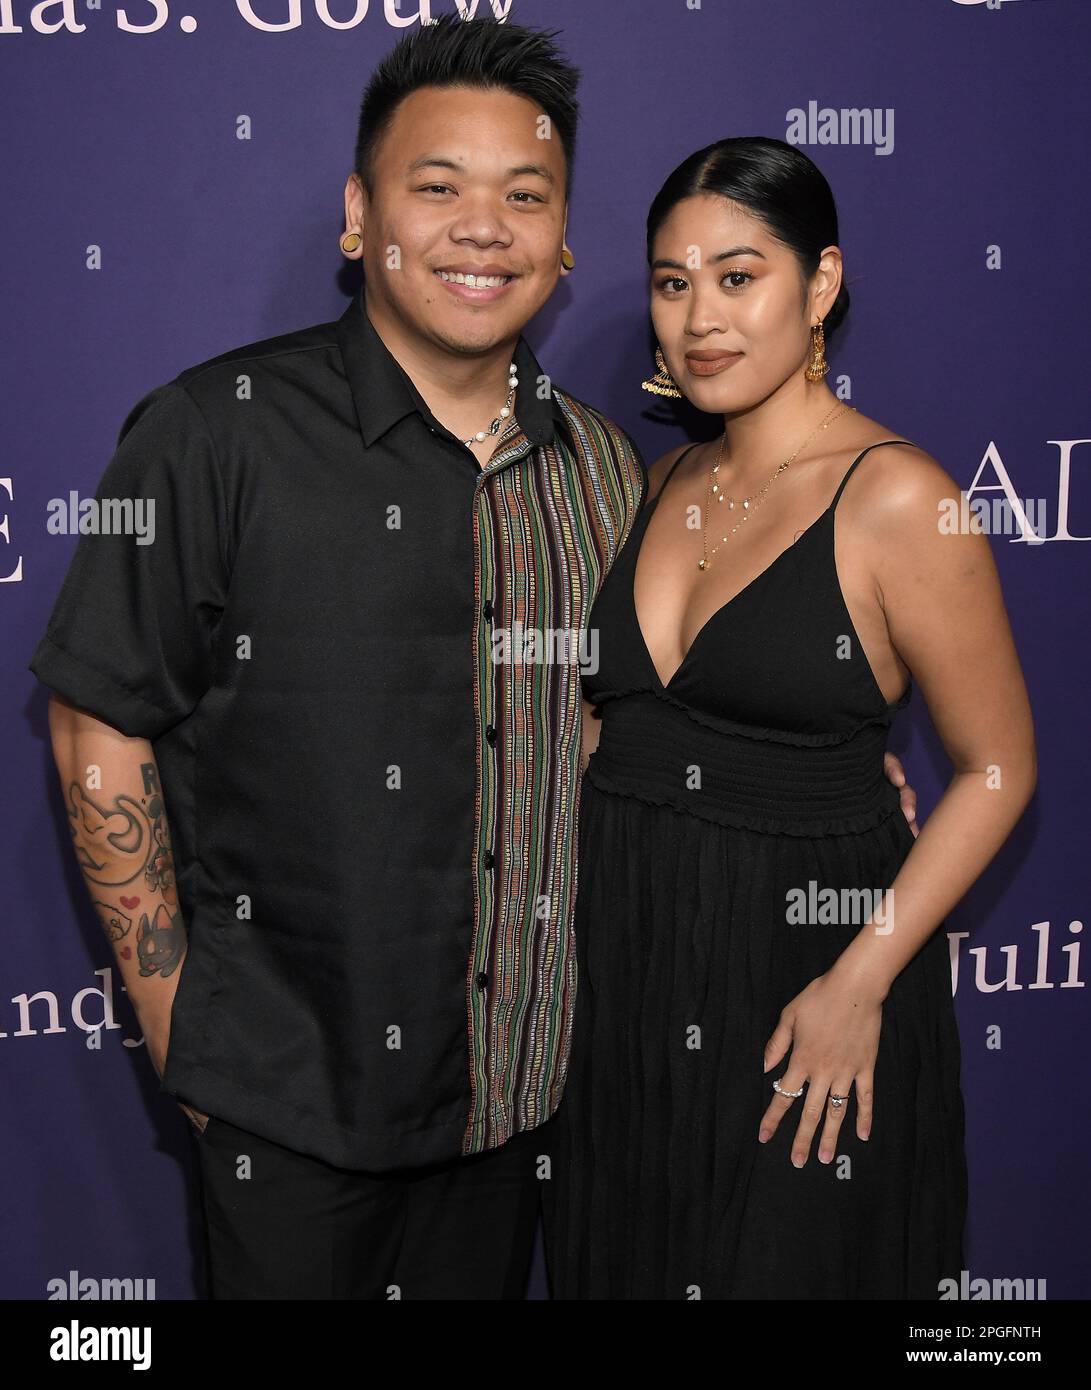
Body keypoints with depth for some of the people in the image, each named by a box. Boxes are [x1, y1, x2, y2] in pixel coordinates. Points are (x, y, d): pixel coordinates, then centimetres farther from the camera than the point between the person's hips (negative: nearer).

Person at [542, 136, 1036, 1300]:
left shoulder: (893, 497, -14)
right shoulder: (668, 482, 5)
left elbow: (997, 771, -11)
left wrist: (860, 983, -17)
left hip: (798, 983, -6)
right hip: (627, 968, 6)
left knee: (785, 1264, 12)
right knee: (625, 1264, 20)